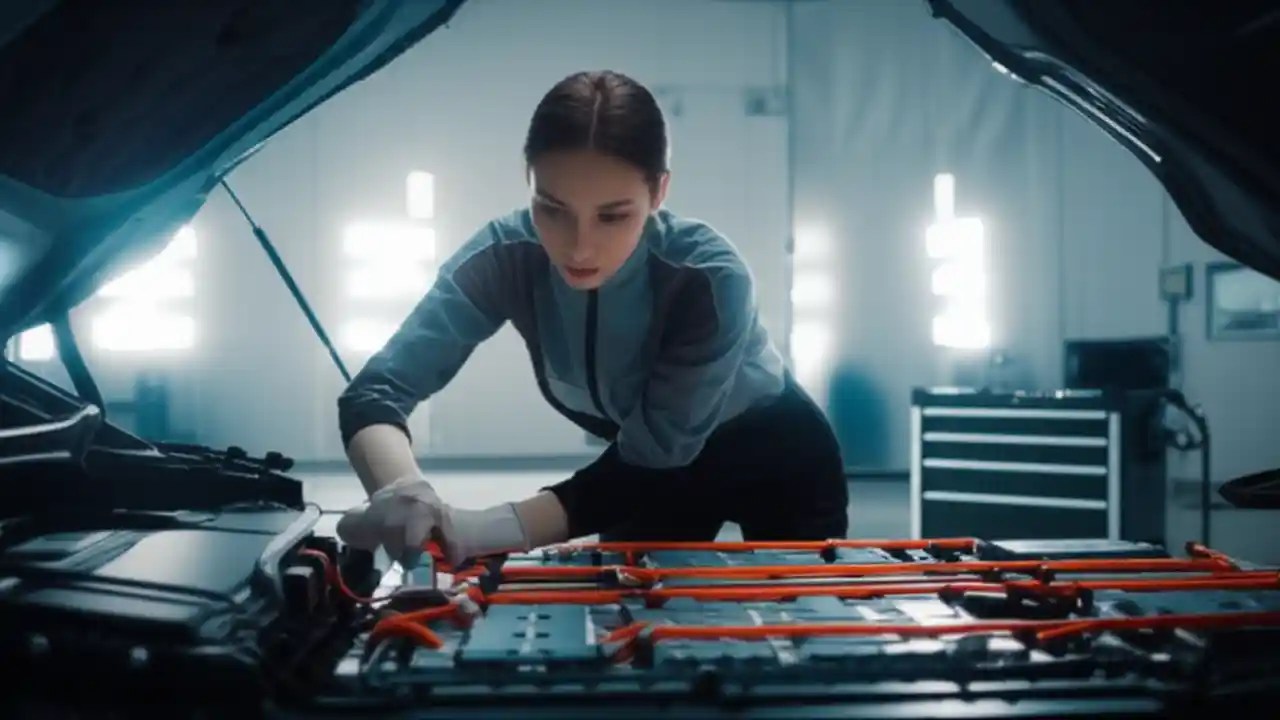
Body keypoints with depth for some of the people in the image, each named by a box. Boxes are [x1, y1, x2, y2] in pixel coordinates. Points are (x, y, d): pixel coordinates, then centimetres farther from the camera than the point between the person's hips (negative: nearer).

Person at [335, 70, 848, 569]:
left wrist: (504, 527, -49)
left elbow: (654, 455, -35)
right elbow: (376, 389, -33)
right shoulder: (507, 257, -27)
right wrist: (401, 492, -55)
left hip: (777, 453, -2)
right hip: (656, 461, 3)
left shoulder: (710, 278, -37)